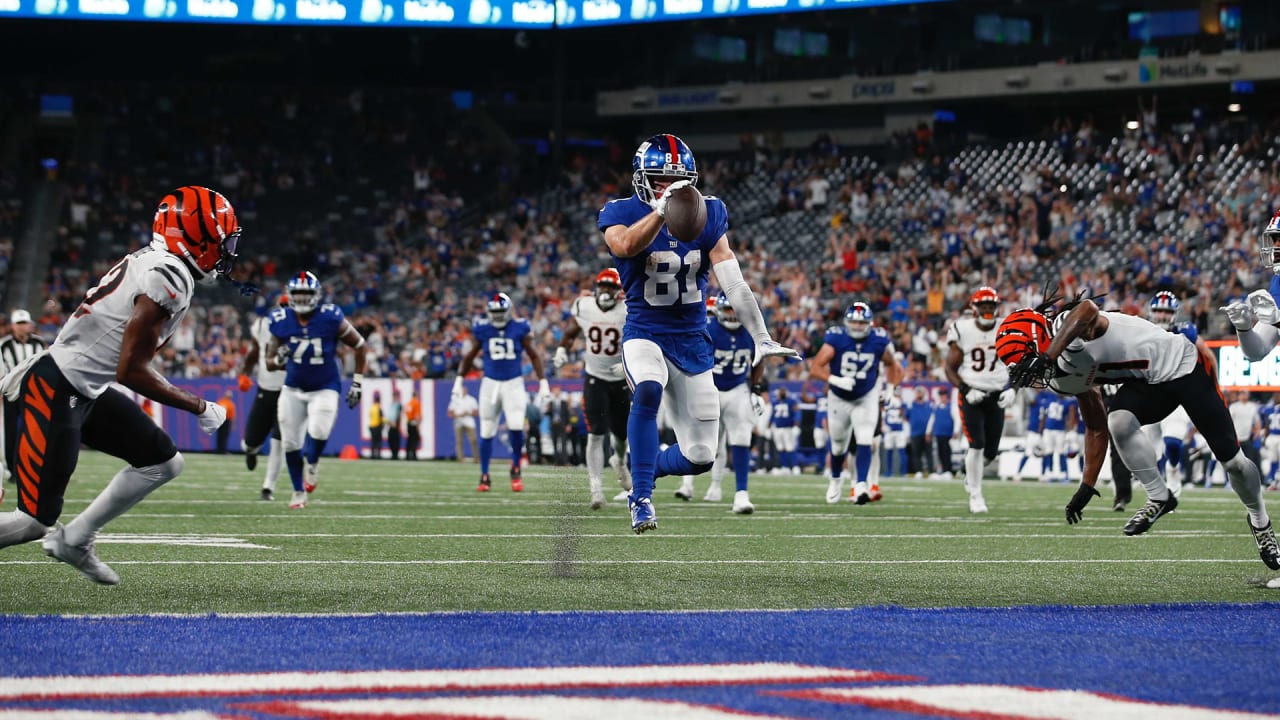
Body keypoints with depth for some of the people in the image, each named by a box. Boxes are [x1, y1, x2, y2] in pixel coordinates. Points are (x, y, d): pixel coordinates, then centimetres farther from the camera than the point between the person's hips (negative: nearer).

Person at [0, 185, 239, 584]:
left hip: (86, 391, 10)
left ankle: (74, 540, 19)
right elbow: (131, 372, -19)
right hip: (53, 391, -10)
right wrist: (200, 408, -10)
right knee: (33, 521, -8)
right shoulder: (169, 278, -20)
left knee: (163, 462, 13)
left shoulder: (152, 264, 9)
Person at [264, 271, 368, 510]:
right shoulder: (281, 321, -9)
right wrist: (278, 360, -24)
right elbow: (270, 362, 1)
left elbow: (360, 347, -3)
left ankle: (312, 463, 11)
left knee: (318, 431, -25)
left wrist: (357, 384, -3)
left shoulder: (331, 318, -17)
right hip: (293, 389, 3)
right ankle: (299, 492, 24)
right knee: (290, 442, 2)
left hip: (325, 389, -3)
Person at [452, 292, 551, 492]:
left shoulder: (520, 328, -3)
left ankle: (516, 469, 4)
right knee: (487, 432, 3)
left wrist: (543, 382, 2)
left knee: (516, 427, -18)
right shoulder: (482, 329, 1)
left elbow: (534, 356, 6)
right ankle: (484, 477, 14)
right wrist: (459, 380, 15)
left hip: (514, 383, -2)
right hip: (490, 383, 2)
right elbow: (470, 356, 14)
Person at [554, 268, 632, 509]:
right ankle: (596, 488, -13)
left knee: (621, 432, 14)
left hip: (621, 380, 0)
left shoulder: (629, 312, -14)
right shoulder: (583, 306, -7)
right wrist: (562, 350, -6)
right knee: (596, 435, -12)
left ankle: (620, 461, 50)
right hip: (594, 378, 0)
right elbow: (571, 332, 11)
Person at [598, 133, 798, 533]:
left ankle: (647, 468, 34)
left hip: (693, 341, 4)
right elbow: (625, 247, -32)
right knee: (648, 391, -37)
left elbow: (733, 281, -5)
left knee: (699, 456, 1)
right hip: (645, 333, -4)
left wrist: (761, 338, -14)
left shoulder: (708, 214, 0)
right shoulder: (622, 212, -8)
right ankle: (641, 498, -25)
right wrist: (661, 210, -46)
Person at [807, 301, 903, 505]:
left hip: (866, 398, 0)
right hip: (839, 399, 0)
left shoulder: (879, 342, -14)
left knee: (864, 442, -17)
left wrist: (890, 388, -2)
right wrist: (836, 380, -39)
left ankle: (861, 486, -17)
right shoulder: (836, 339, -22)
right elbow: (815, 368, -25)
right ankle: (836, 478, 42)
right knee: (839, 446, 15)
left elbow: (891, 364, 7)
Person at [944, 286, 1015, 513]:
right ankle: (975, 495, 1)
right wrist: (966, 390, -17)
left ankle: (971, 469, 39)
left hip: (996, 396, 3)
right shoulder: (962, 331, -7)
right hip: (972, 395, -3)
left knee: (991, 452, 4)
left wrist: (1011, 389, -5)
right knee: (977, 445, -13)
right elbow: (951, 368, -2)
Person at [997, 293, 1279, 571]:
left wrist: (1046, 357, -59)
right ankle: (1159, 498, -8)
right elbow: (1096, 428, 11)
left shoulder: (1070, 325, -25)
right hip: (1148, 383, 7)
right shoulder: (1065, 374, 2)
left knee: (1232, 461, 0)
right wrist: (1087, 487, 11)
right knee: (1118, 422, -23)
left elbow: (1086, 310, -53)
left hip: (1182, 365, -7)